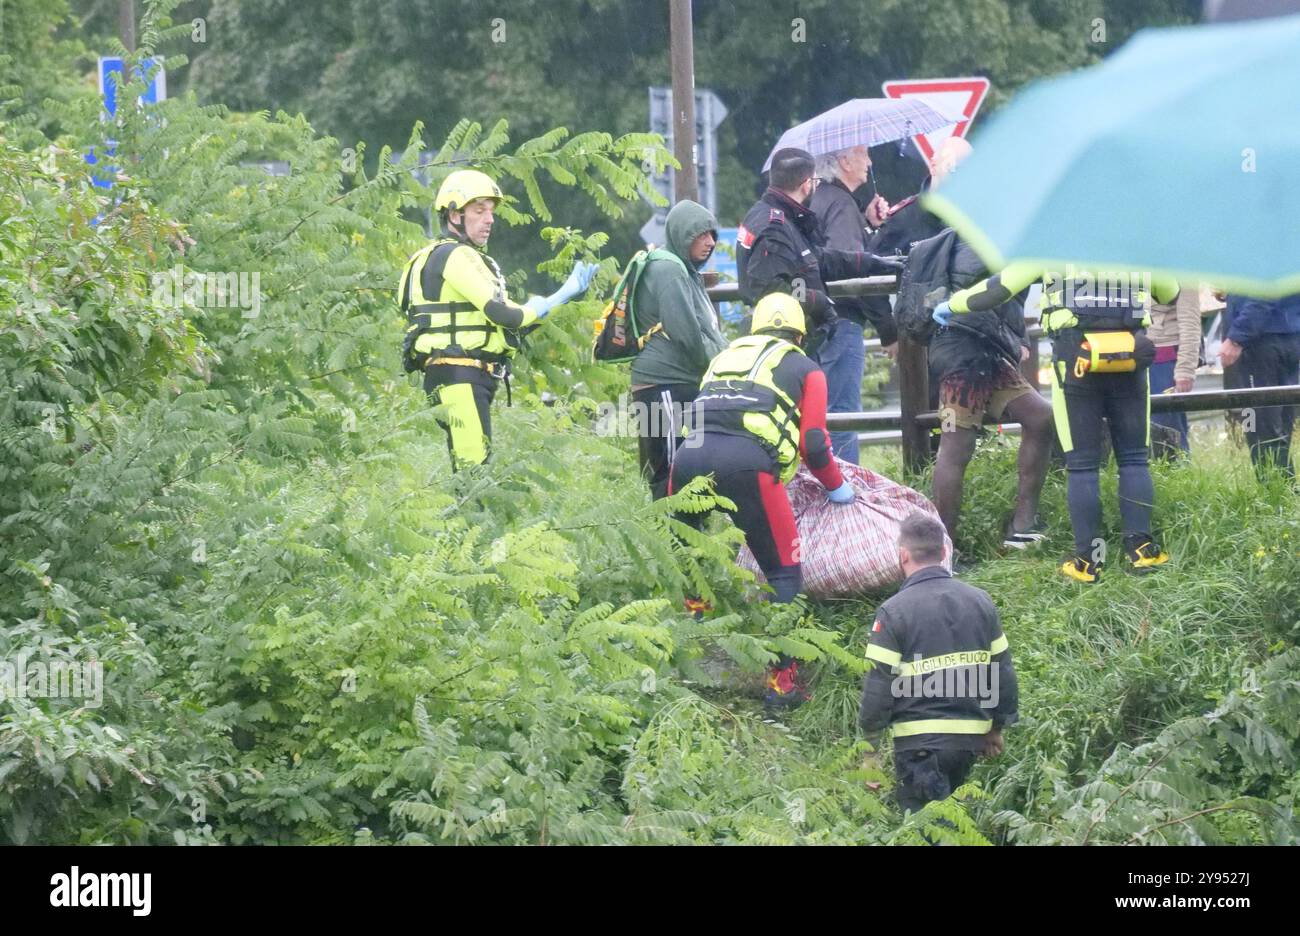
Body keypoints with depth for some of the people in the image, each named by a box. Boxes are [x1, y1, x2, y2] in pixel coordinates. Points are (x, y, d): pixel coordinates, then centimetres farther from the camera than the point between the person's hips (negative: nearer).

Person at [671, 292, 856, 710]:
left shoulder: (725, 356, 35)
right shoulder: (805, 369, 23)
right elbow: (813, 444, 16)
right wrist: (837, 487, 33)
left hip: (688, 456, 4)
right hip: (746, 463, -4)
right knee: (784, 575, 8)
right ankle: (783, 681, 1)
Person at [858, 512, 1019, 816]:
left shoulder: (894, 611, -10)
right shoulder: (980, 602, 5)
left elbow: (878, 686, -10)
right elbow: (1003, 671, 10)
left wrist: (870, 744, 0)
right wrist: (997, 728, 21)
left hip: (920, 741, -5)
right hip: (972, 738, 5)